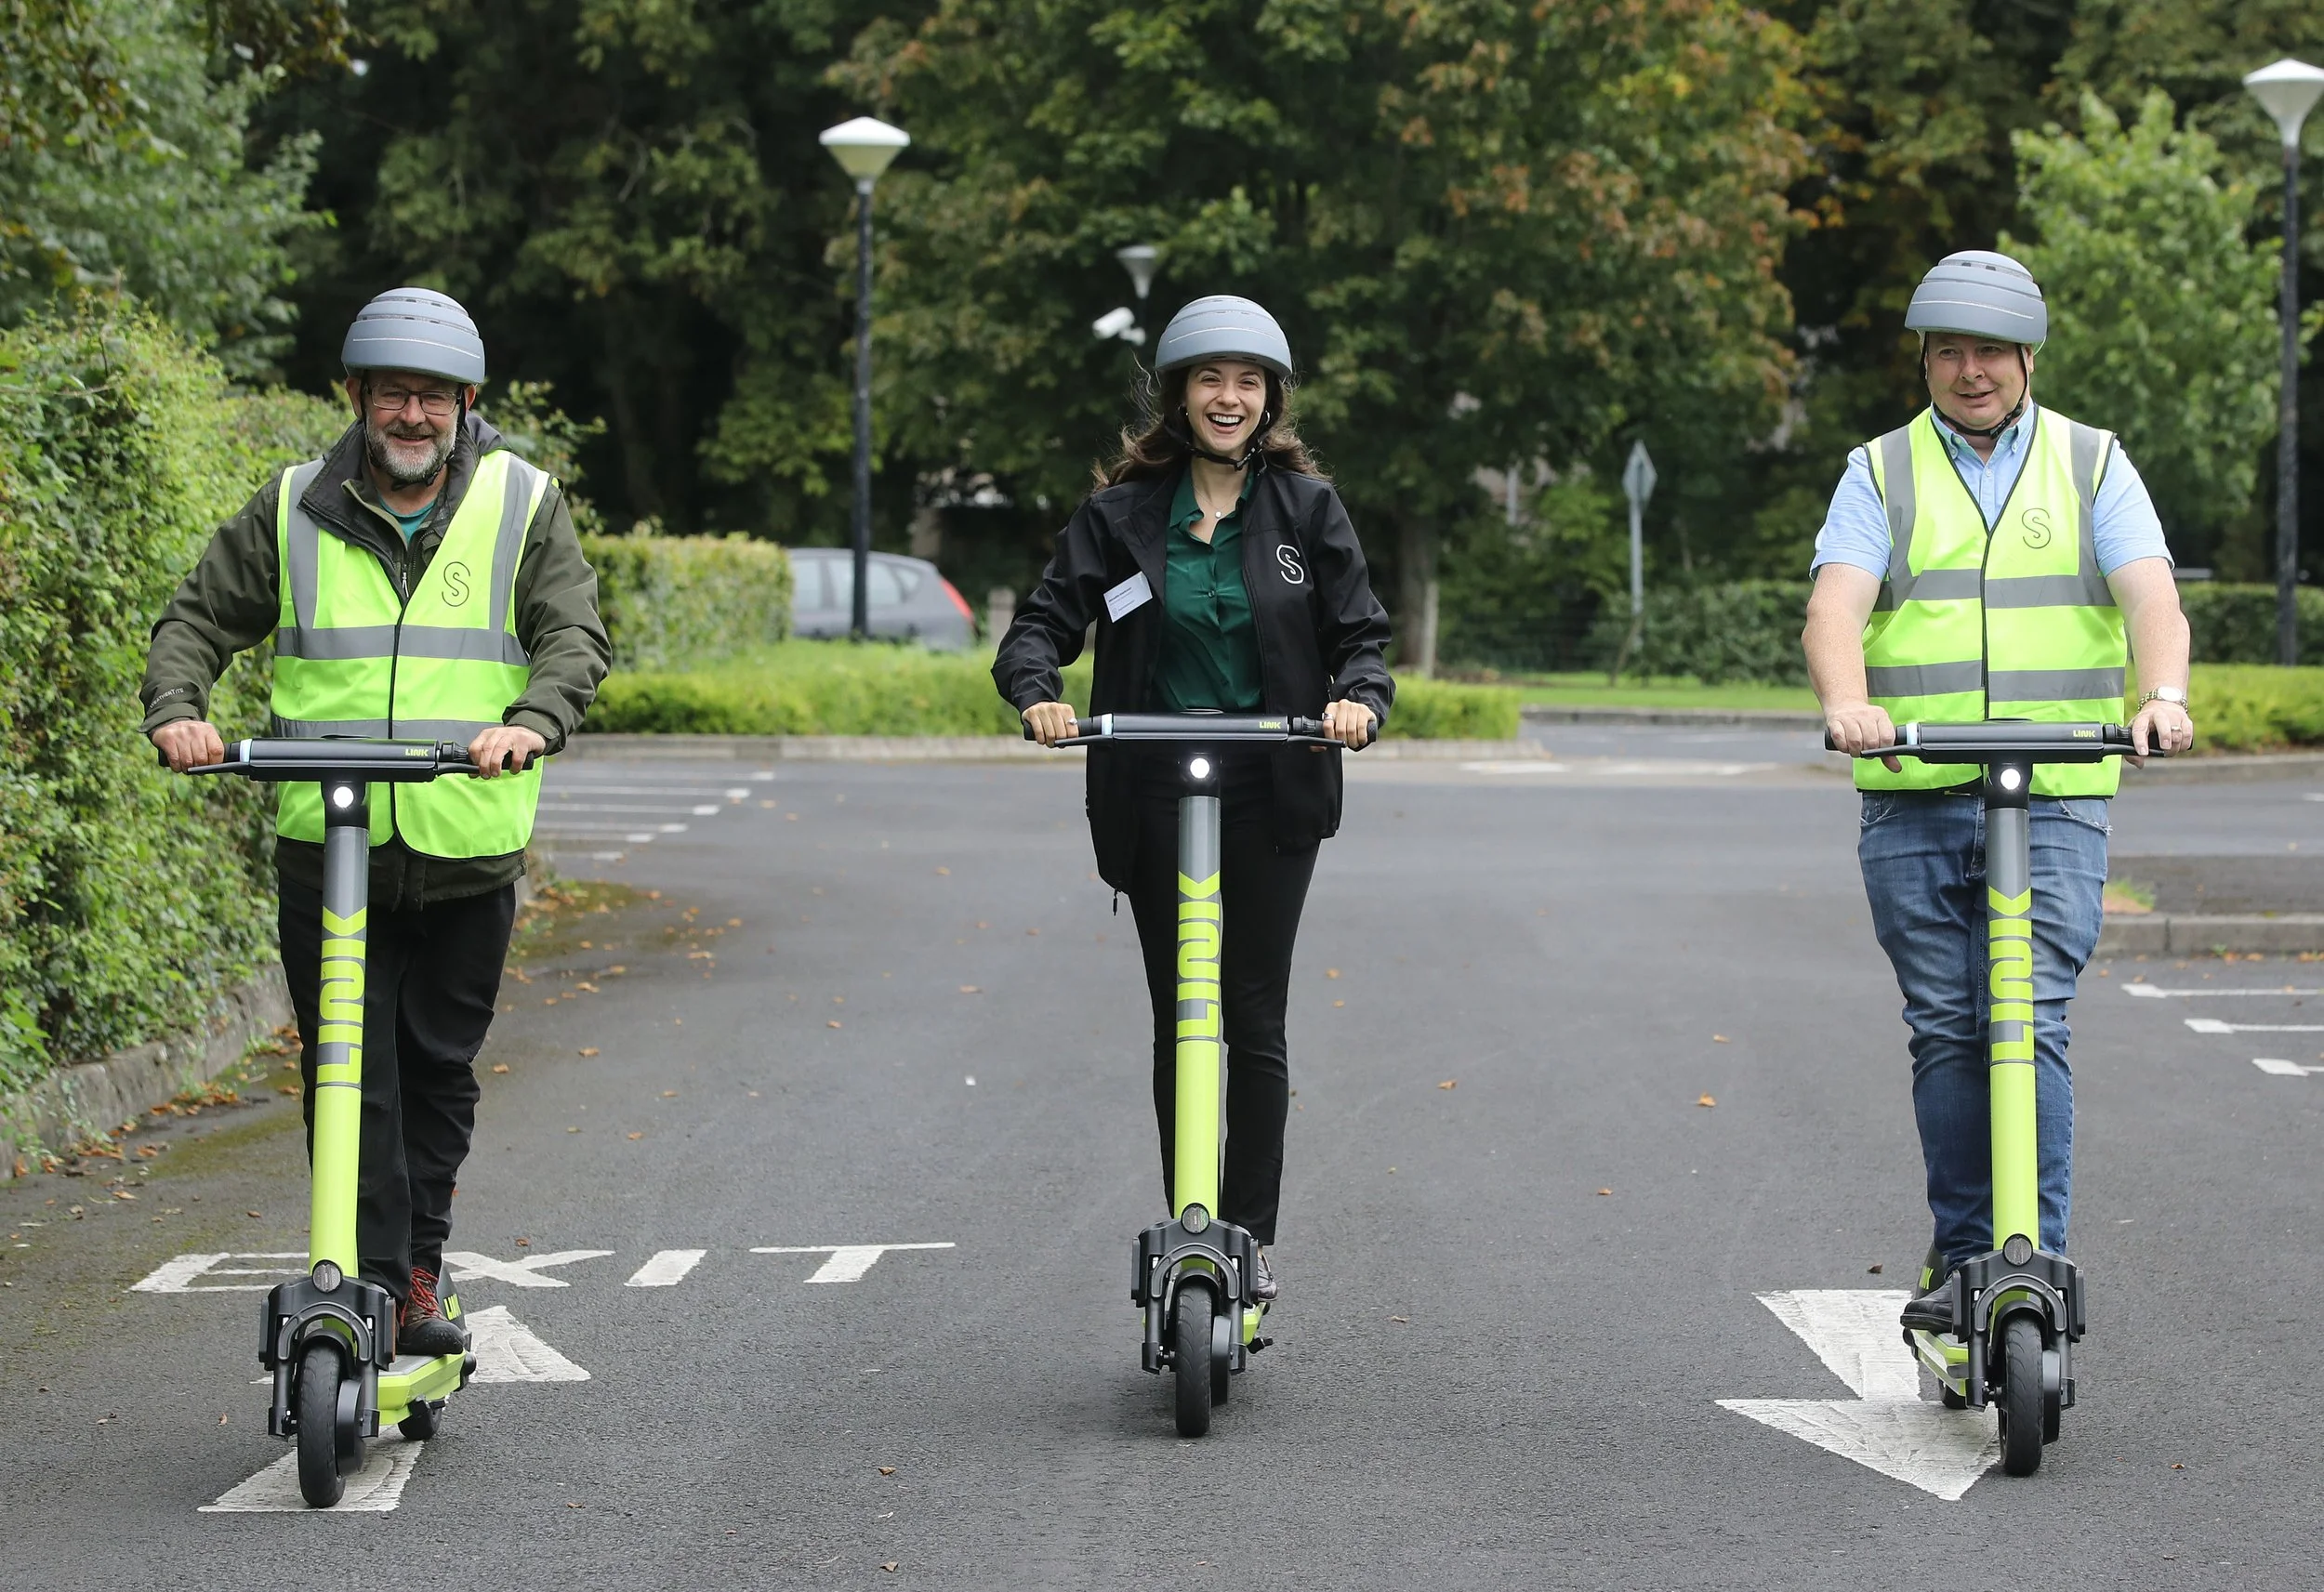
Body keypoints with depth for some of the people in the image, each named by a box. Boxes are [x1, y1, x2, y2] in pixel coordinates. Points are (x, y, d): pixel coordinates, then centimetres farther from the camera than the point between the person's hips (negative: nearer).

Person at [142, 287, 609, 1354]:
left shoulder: (524, 505, 2)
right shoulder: (293, 510, 4)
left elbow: (574, 636, -6)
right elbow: (200, 620, 7)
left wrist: (531, 720, -26)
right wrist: (177, 709, -14)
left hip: (468, 853, 0)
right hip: (327, 852, 0)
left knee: (441, 1069, 10)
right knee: (351, 1076, -4)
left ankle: (419, 1274, 24)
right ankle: (372, 1287, 1)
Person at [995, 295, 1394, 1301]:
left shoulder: (1305, 509, 3)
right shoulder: (1122, 513, 4)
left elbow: (1360, 632, 3)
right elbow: (1046, 622, 1)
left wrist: (1358, 695, -19)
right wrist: (1037, 694, -20)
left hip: (1271, 798, -1)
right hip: (1154, 799, 1)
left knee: (1255, 1024, -3)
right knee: (1177, 1025, 4)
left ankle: (1251, 1239, 5)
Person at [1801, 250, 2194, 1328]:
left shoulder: (2093, 466, 10)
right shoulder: (1881, 473, 10)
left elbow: (2150, 593, -5)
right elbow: (1837, 605, -6)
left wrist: (2163, 694, -26)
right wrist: (1847, 704, -27)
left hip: (2057, 799, -1)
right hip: (1913, 803, 1)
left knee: (2030, 1026, -11)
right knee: (1945, 1033, 6)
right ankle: (1961, 1257, 18)